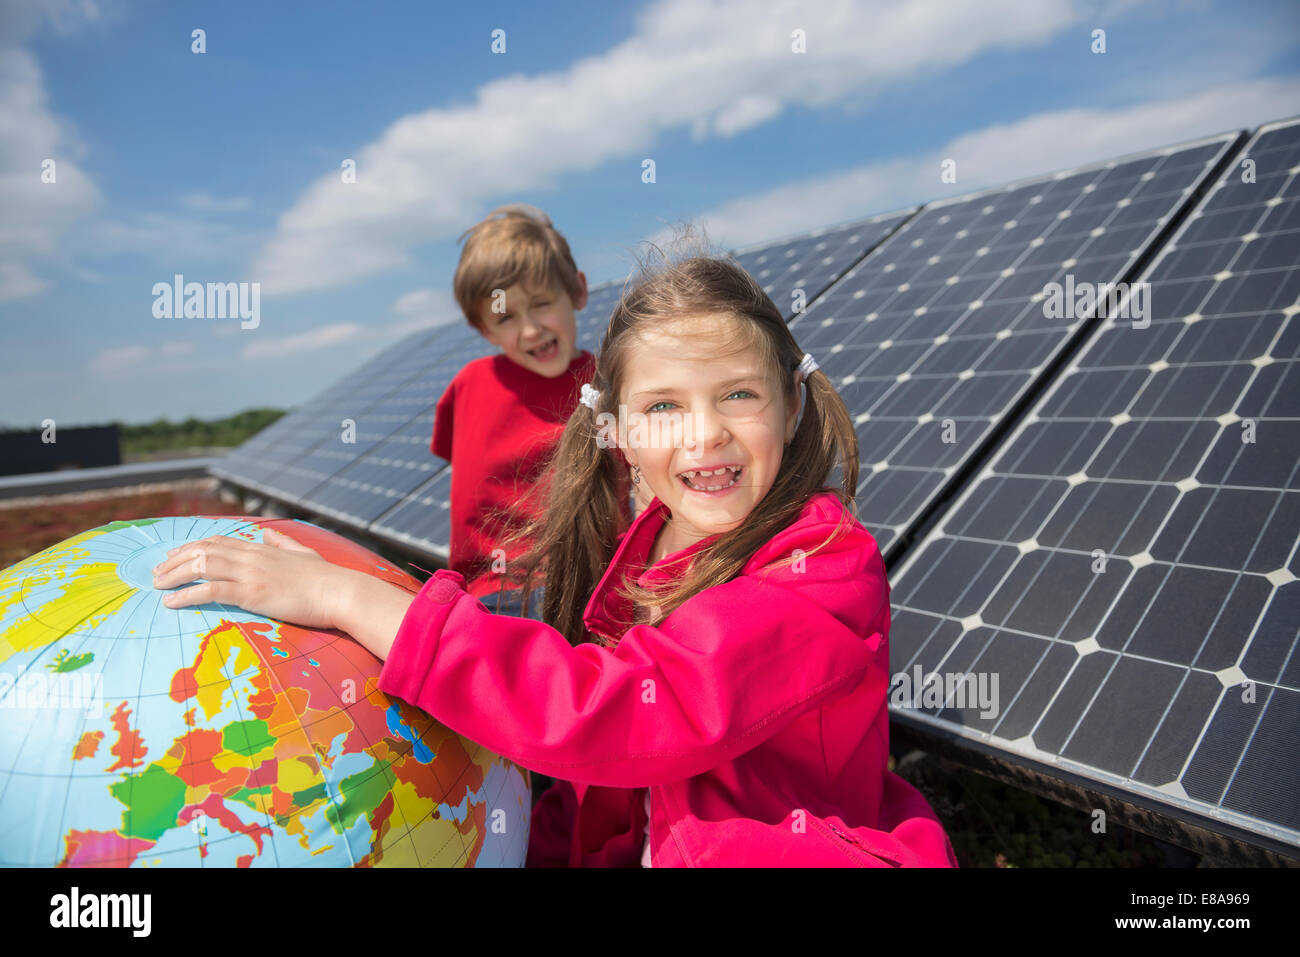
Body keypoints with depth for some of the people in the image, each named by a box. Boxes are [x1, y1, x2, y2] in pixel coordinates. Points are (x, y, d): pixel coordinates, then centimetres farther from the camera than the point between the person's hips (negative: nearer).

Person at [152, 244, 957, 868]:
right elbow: (587, 801, 7)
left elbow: (619, 710, -32)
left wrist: (350, 597, -30)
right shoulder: (630, 558, 1)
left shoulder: (827, 568, -20)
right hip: (635, 852, 5)